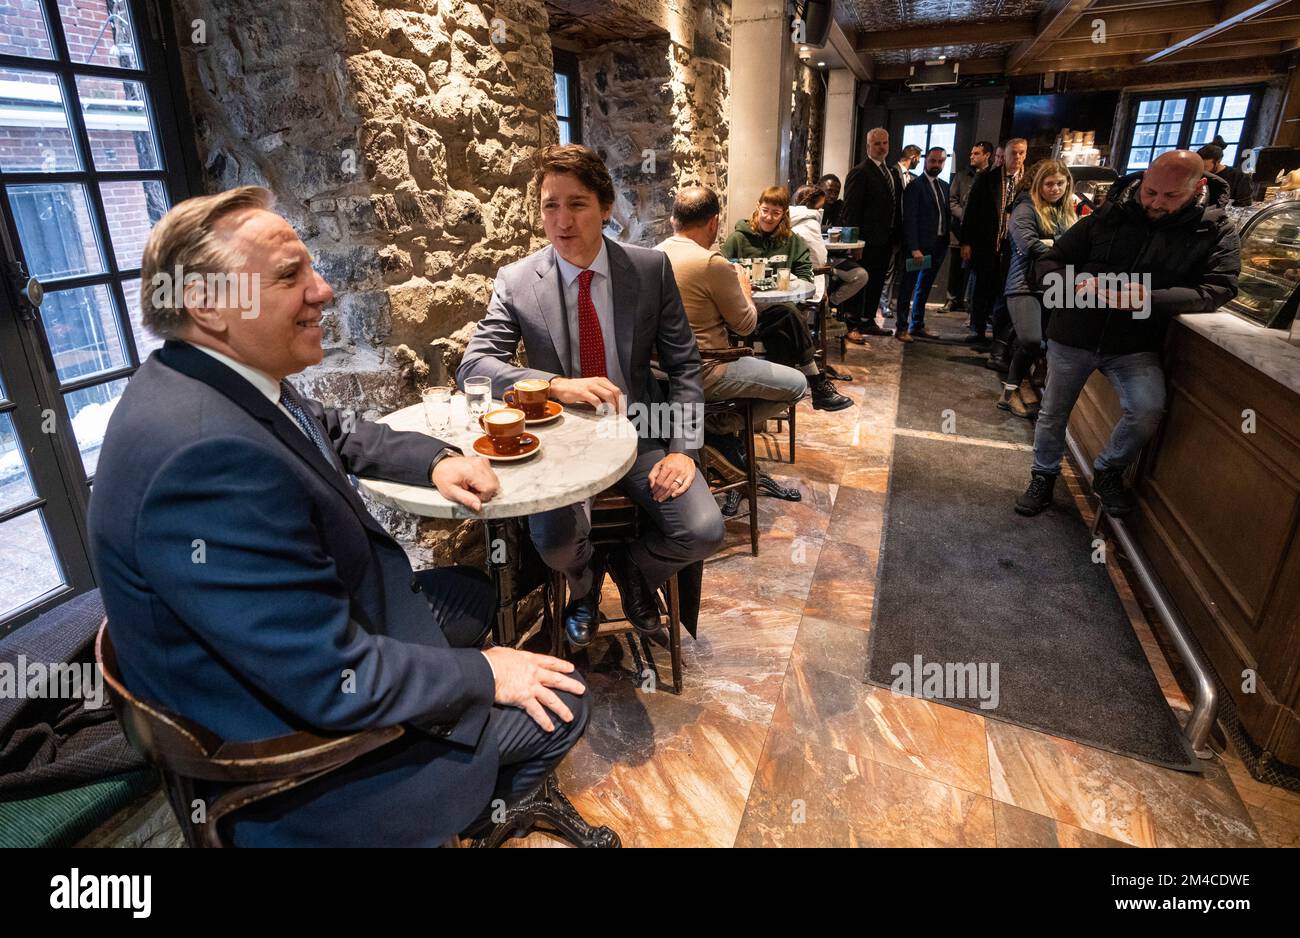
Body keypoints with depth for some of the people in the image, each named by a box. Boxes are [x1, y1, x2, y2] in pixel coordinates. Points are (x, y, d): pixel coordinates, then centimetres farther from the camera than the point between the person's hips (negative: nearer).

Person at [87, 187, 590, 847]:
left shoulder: (230, 379, -6)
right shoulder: (204, 452, -36)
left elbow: (335, 433, 14)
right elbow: (335, 683, -32)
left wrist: (435, 459, -2)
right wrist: (485, 673, -18)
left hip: (321, 637, 9)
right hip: (294, 734, -9)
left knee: (472, 591, 24)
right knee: (556, 710, -1)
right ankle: (445, 819, 30)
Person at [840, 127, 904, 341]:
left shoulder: (893, 172, 16)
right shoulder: (859, 173, -9)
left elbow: (897, 206, 17)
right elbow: (851, 210, -13)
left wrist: (897, 236, 10)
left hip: (886, 240, 8)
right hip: (868, 240, -8)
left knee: (877, 283, 14)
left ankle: (868, 321, 24)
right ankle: (852, 326, 3)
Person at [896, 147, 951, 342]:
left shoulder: (944, 186, 14)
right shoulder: (915, 186, -7)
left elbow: (946, 215, 12)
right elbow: (909, 219, -13)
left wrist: (945, 244, 2)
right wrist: (914, 248, -20)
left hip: (938, 246, 7)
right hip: (918, 247, -7)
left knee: (924, 288, 14)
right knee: (908, 288, 1)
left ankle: (917, 325, 23)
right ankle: (902, 328, 8)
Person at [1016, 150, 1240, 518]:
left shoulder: (1216, 229, -1)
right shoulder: (1108, 215, 0)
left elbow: (1219, 288, -12)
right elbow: (1049, 262, 2)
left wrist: (1152, 298, -28)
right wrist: (1075, 284, -20)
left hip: (1136, 344, -1)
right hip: (1074, 334, 1)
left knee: (1148, 409, -22)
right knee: (1053, 412, 10)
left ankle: (1108, 471, 6)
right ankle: (1043, 477, 33)